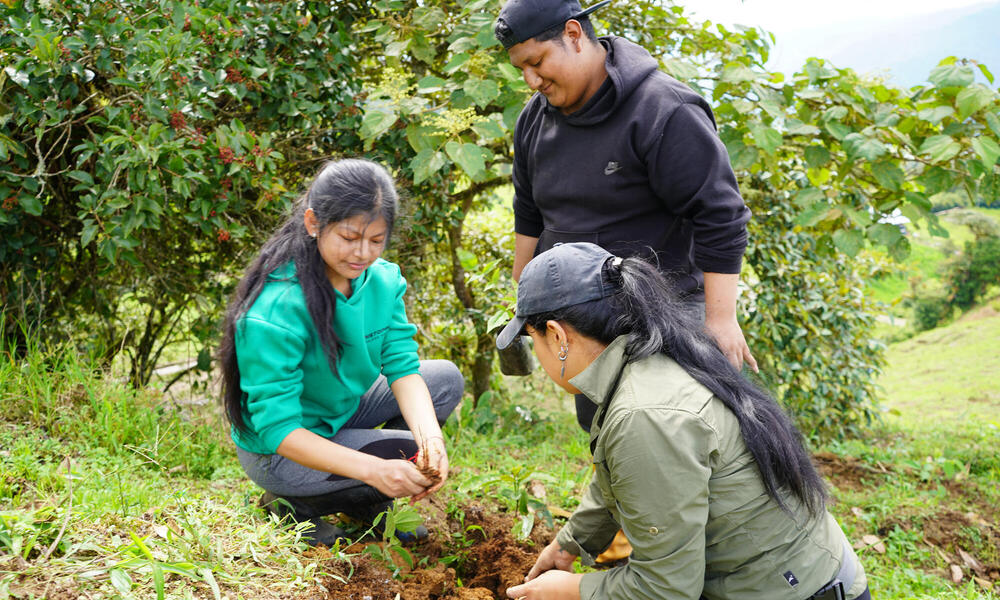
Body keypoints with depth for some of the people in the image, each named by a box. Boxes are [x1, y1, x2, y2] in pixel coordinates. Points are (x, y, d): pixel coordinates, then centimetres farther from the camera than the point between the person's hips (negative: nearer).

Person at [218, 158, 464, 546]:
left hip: (341, 411, 8)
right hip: (277, 451, -8)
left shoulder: (382, 279, -11)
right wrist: (373, 469, -44)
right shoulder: (275, 310, -32)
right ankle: (296, 505, -2)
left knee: (446, 380, -1)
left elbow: (403, 366, -14)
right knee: (408, 458, -23)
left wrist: (430, 436, -36)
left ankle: (369, 502, 8)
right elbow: (277, 428, -32)